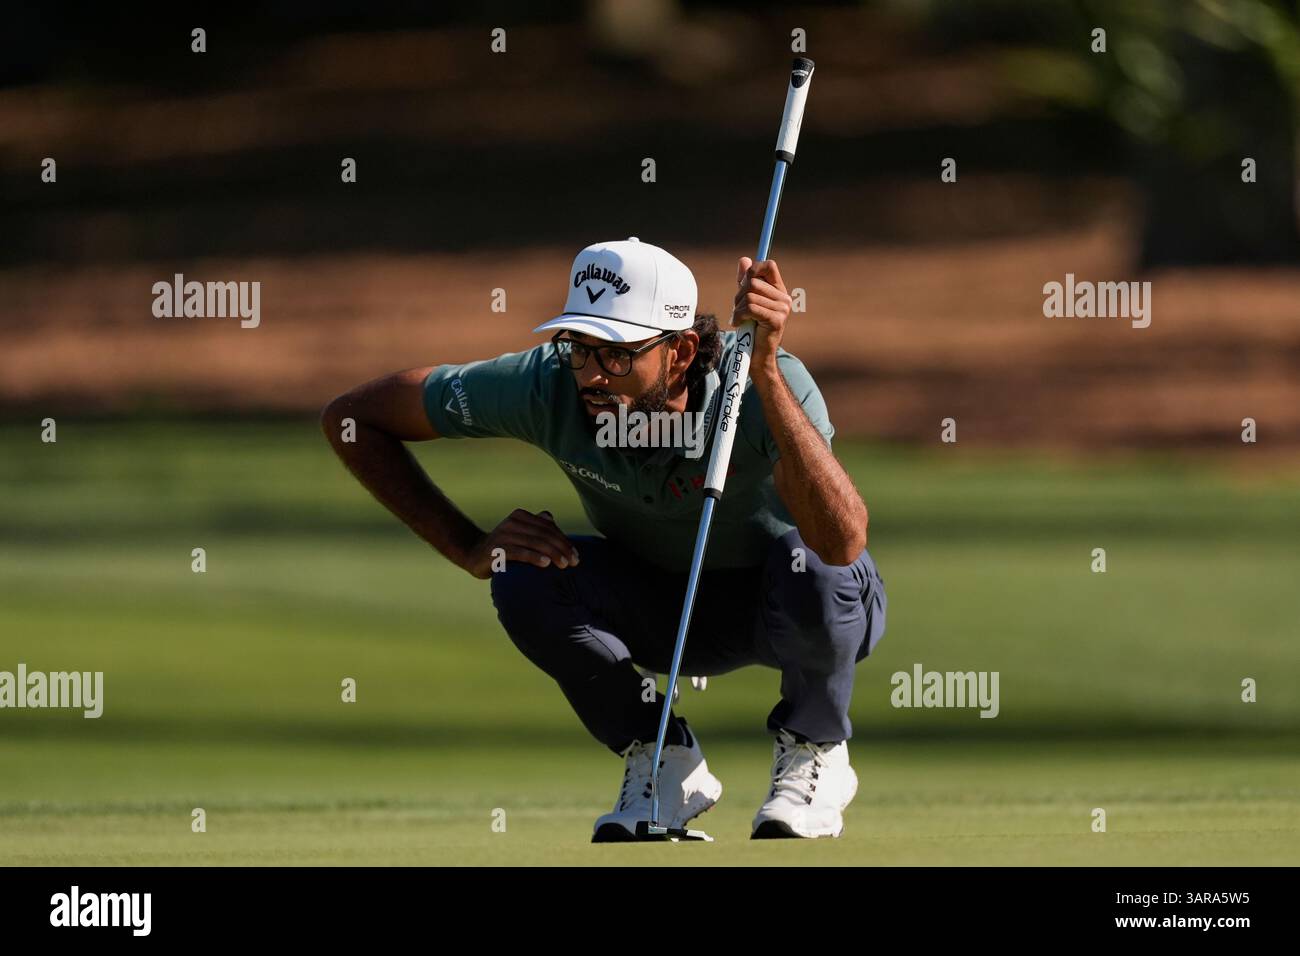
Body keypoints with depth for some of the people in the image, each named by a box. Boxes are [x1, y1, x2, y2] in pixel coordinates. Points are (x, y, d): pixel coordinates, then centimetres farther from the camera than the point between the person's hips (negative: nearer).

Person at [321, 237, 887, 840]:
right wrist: (470, 549, -22)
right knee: (524, 577, -27)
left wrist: (766, 373, -56)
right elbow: (350, 417, -14)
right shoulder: (549, 384, -26)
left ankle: (816, 754, -6)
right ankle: (664, 764, -3)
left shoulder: (770, 385, -34)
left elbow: (842, 541, -52)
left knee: (810, 569, -38)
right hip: (662, 610, 3)